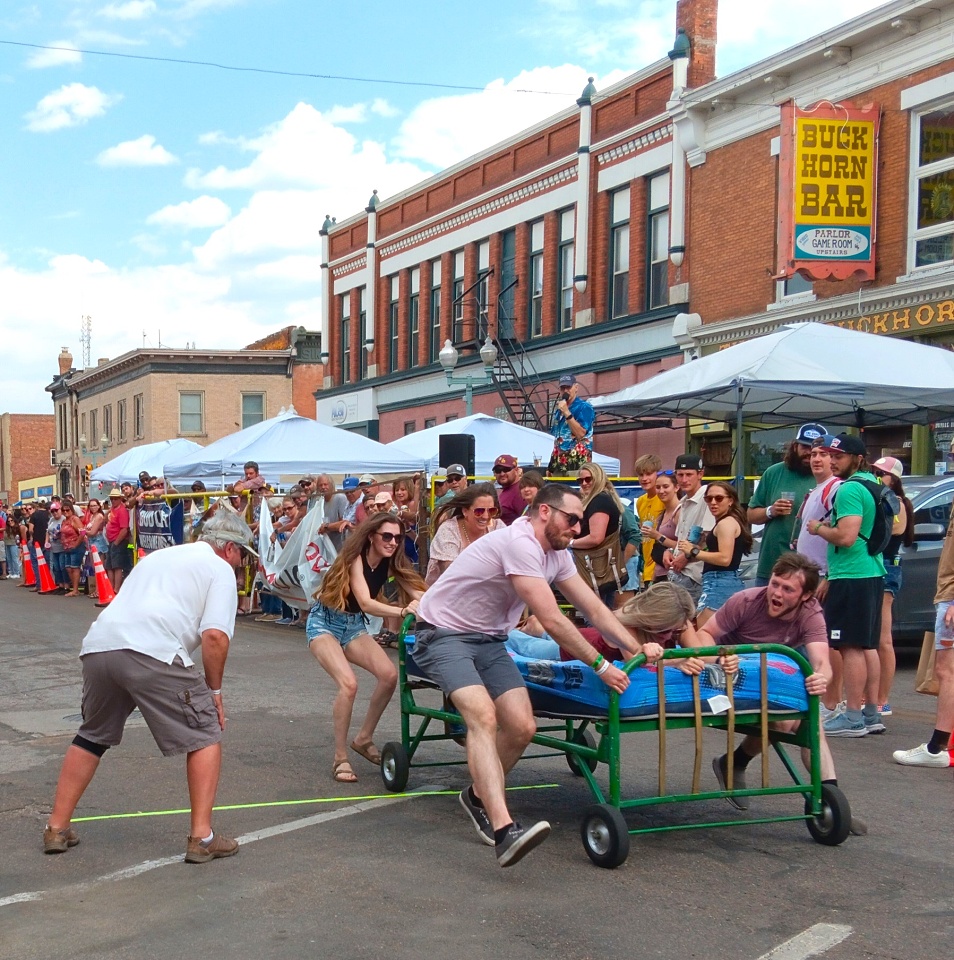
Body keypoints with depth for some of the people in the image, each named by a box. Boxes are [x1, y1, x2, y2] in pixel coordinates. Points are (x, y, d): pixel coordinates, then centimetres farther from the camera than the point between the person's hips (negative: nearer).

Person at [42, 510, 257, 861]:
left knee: (92, 736, 27)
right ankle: (202, 837, 5)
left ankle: (57, 828, 28)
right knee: (205, 735, 9)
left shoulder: (157, 555, 33)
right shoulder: (219, 568, 12)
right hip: (151, 652, -7)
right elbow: (215, 636, -2)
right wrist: (214, 689, 10)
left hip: (98, 644, 7)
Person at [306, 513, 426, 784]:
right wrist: (403, 611, -50)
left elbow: (418, 591, -17)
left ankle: (363, 738, 5)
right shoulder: (355, 558, -22)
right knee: (348, 683, -27)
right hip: (325, 622, -6)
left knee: (389, 675, -15)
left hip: (354, 626, 6)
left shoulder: (390, 564, -4)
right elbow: (365, 603, -35)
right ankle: (340, 759, -16)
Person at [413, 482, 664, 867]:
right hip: (444, 634, -9)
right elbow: (552, 621, -25)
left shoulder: (556, 555, 6)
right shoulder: (519, 543, -24)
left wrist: (637, 649, -6)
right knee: (483, 716, -29)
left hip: (488, 640, 9)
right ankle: (504, 832, -41)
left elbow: (594, 609, 7)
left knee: (521, 727, -7)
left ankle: (479, 797, 21)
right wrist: (600, 666, -19)